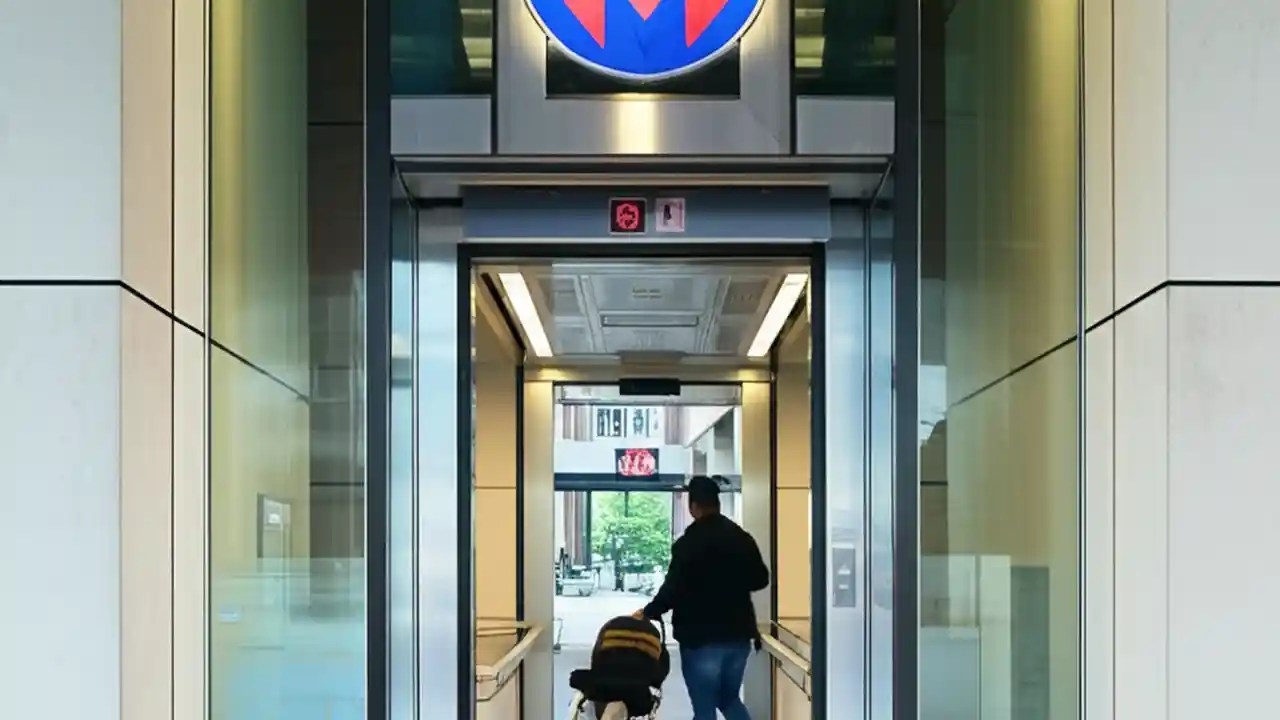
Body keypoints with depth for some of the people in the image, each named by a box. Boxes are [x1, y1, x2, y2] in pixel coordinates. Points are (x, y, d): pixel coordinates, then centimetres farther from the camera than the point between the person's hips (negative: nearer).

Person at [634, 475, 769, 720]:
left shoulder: (688, 543, -14)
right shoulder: (742, 538, 5)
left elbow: (673, 589, -17)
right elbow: (760, 579, 15)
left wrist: (647, 613, -2)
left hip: (701, 638, -6)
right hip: (738, 635, 6)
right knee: (730, 699, 21)